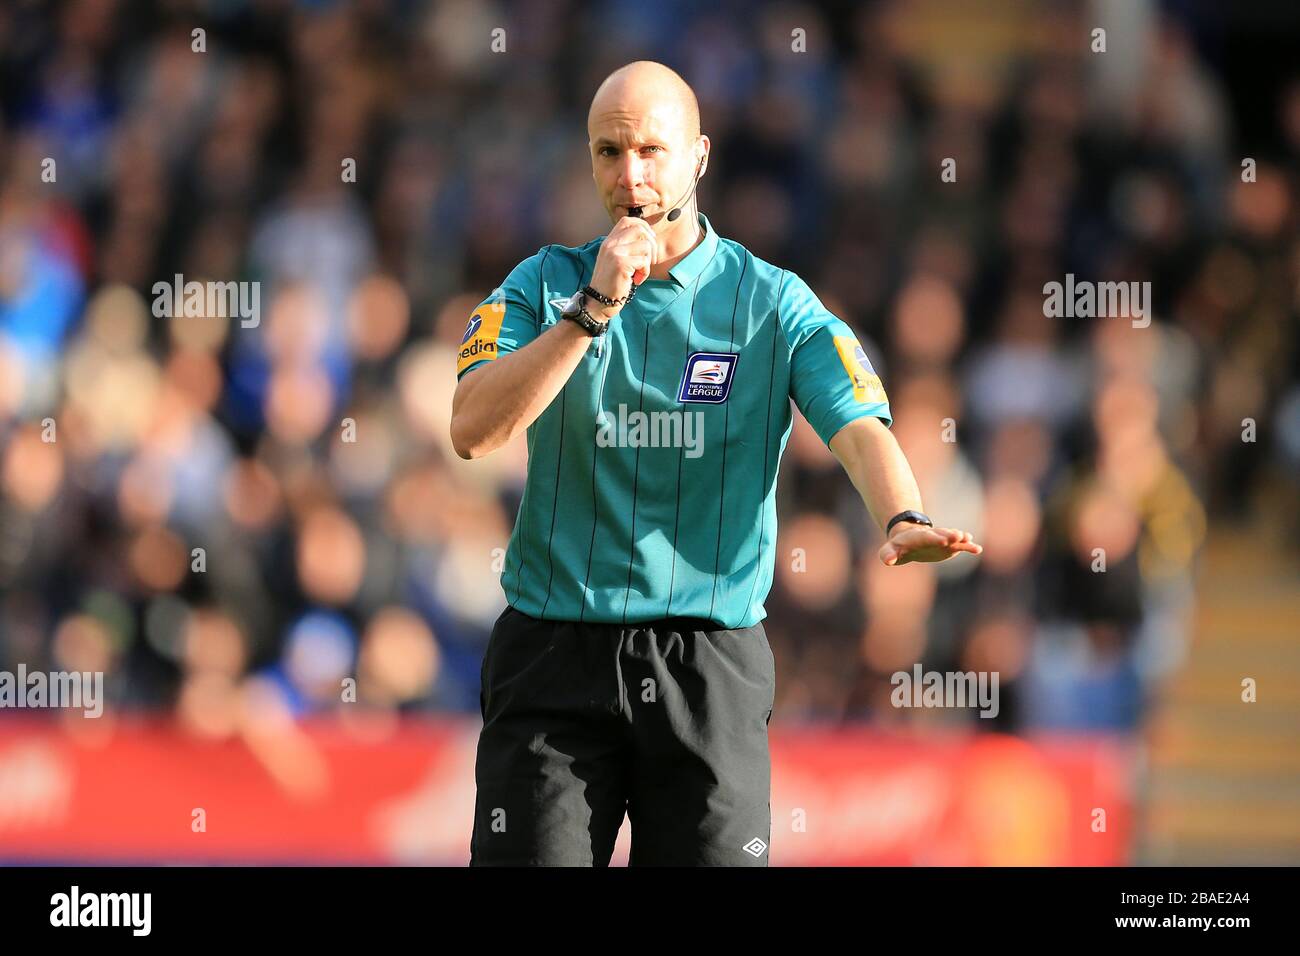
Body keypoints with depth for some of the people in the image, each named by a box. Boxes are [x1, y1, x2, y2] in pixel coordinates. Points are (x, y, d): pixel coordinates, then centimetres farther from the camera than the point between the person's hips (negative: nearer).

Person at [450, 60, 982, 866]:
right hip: (555, 650, 0)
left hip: (711, 672, 0)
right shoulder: (544, 286, 6)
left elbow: (858, 424, -11)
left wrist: (902, 520, -33)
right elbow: (473, 430, -9)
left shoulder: (772, 301, 3)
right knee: (529, 859, -8)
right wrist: (593, 309, -17)